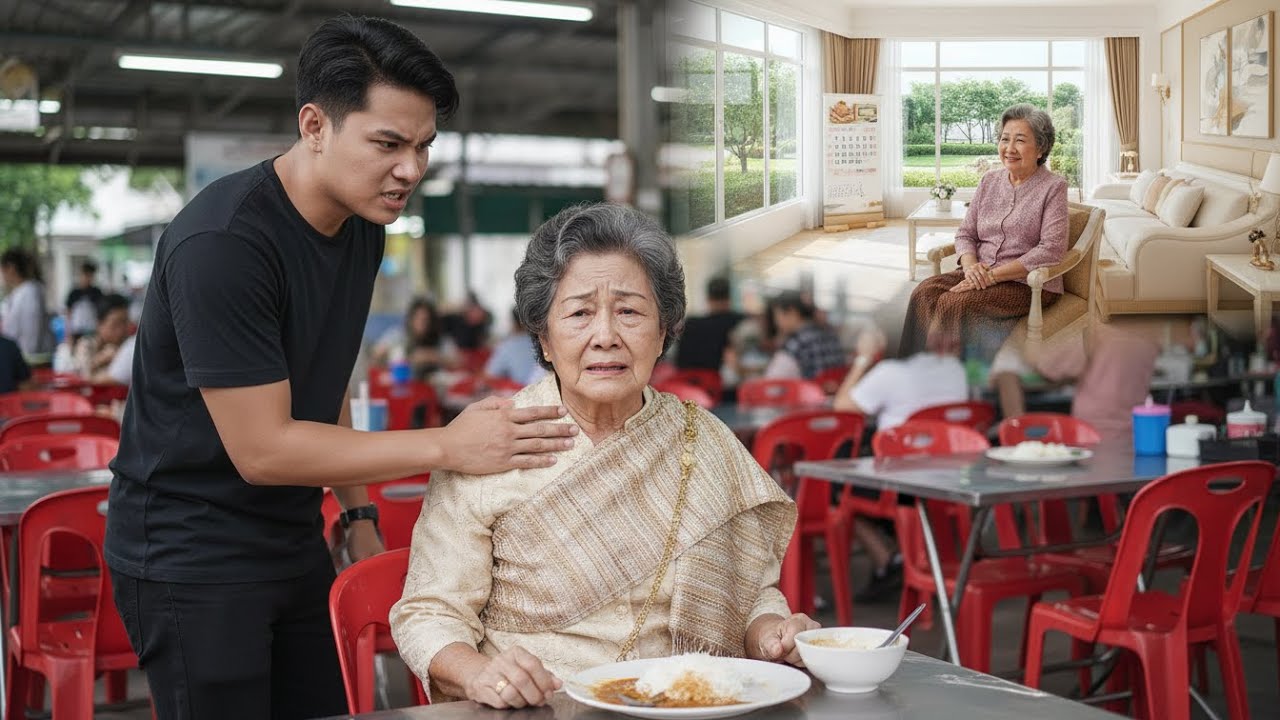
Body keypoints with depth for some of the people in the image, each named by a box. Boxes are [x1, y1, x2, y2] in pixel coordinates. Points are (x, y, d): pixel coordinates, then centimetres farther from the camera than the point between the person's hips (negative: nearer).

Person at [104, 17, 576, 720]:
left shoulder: (362, 225, 2)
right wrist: (448, 446, -24)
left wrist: (358, 511, 10)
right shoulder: (222, 241, -24)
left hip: (293, 547, 7)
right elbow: (261, 449, -23)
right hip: (191, 557, -7)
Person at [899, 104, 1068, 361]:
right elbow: (965, 233, 13)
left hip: (1029, 283, -5)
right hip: (981, 273, 6)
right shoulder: (989, 181, 13)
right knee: (923, 293, -22)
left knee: (954, 303, -29)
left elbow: (1051, 251, -15)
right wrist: (970, 265, -11)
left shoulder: (1053, 187, -5)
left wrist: (994, 275, -19)